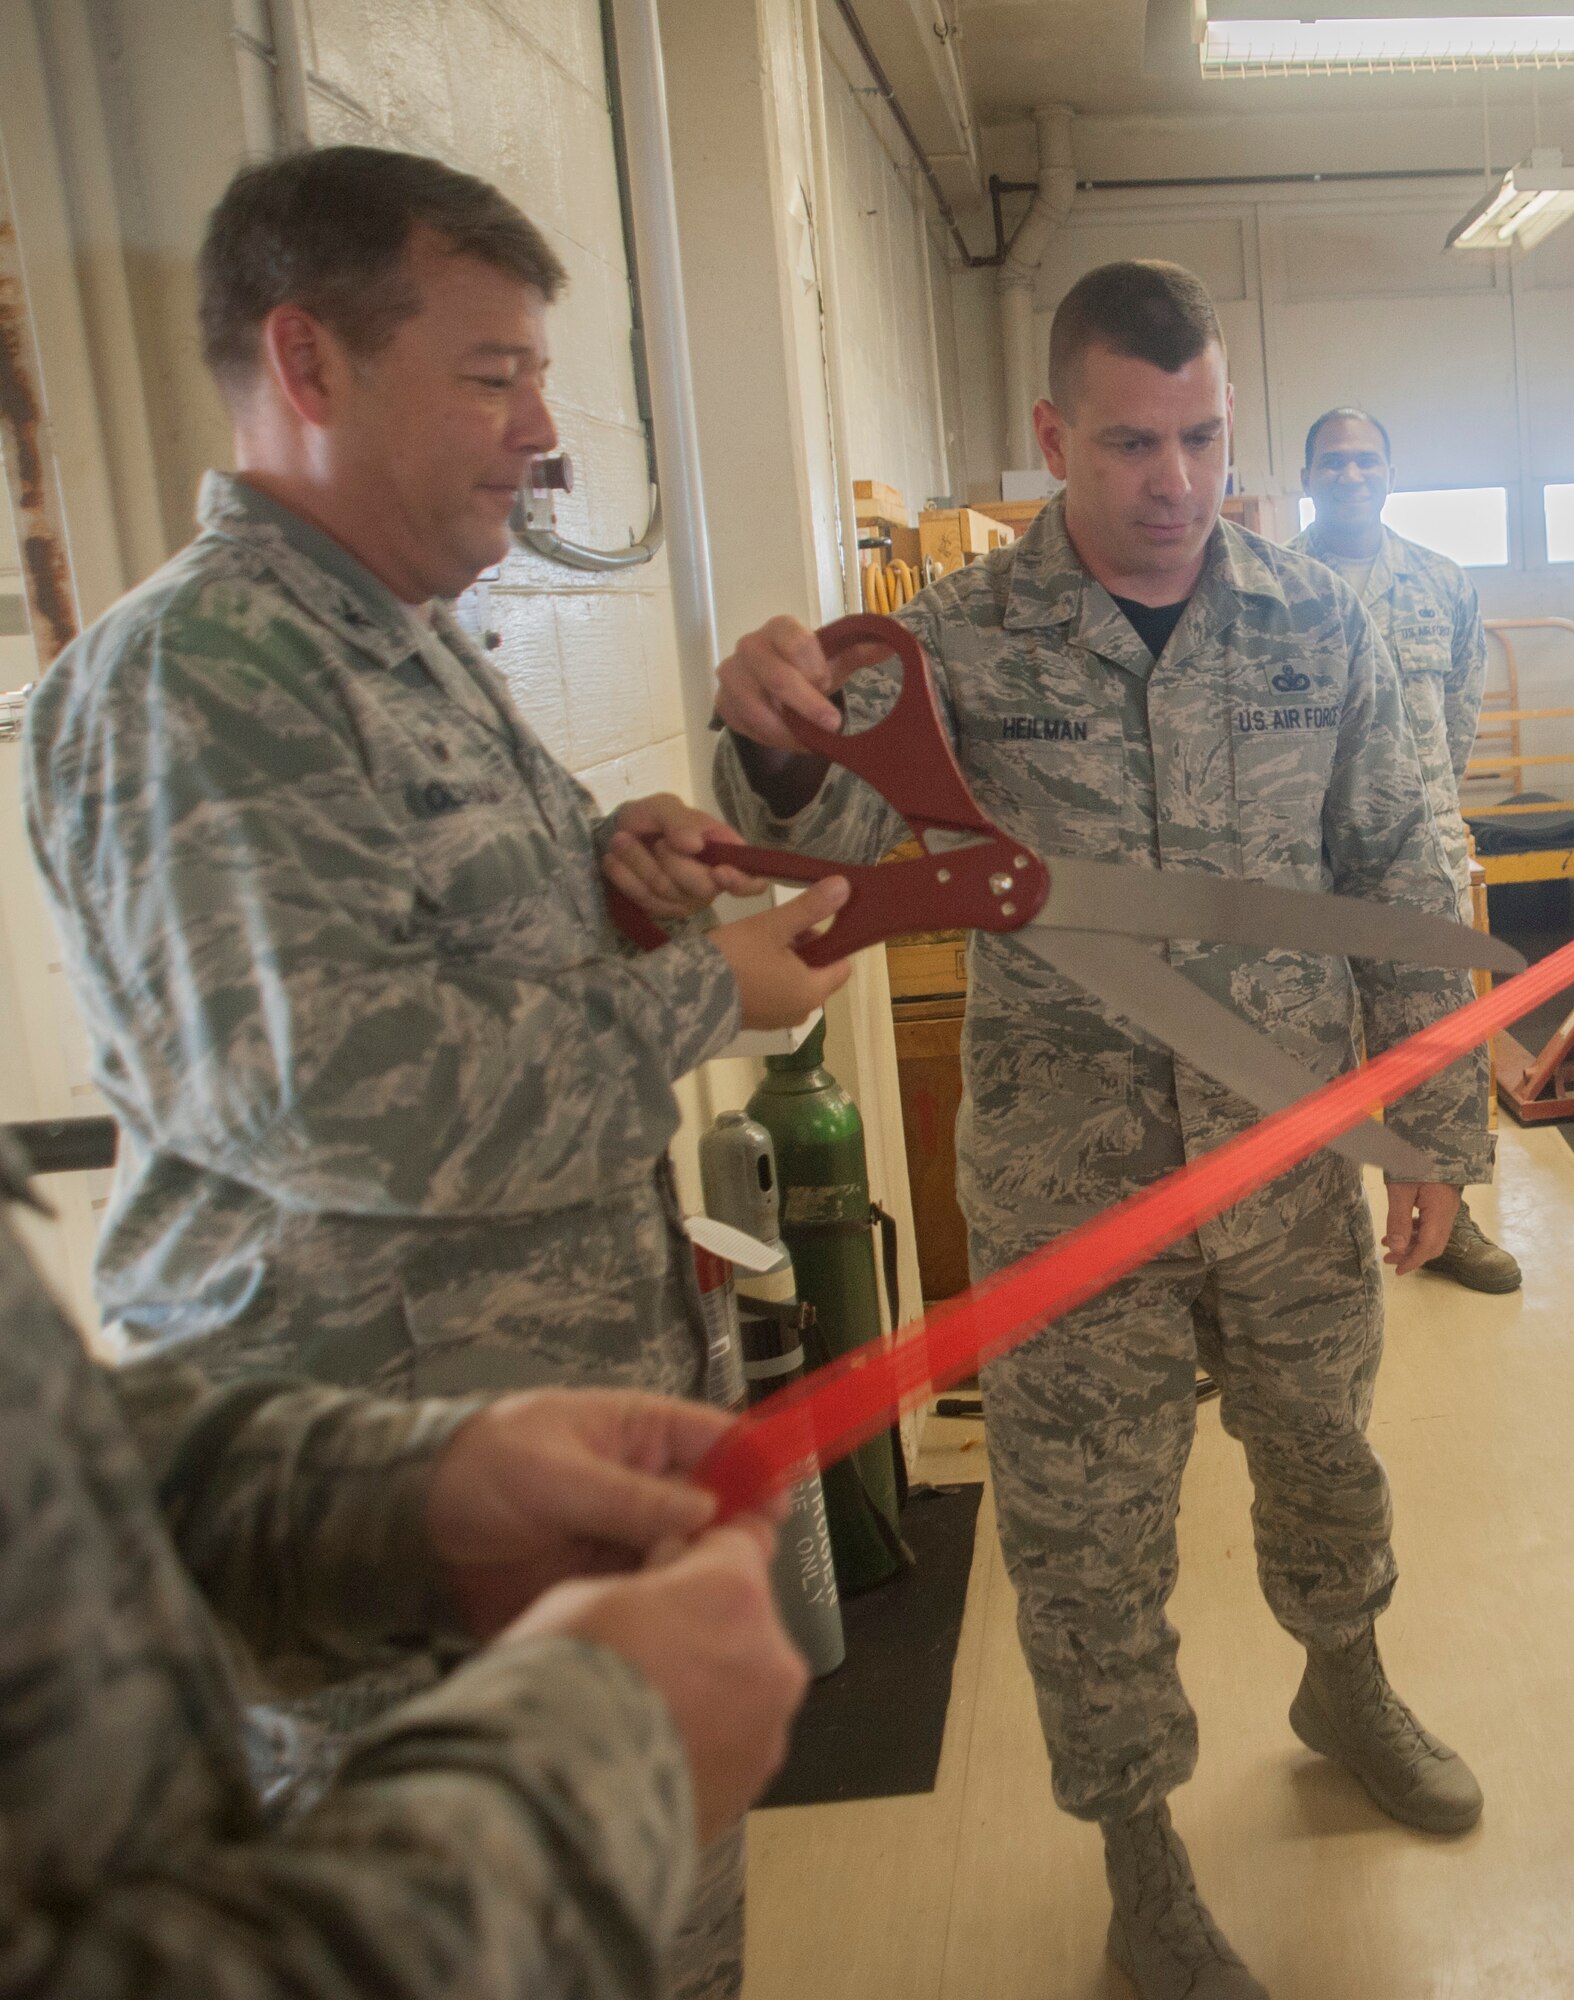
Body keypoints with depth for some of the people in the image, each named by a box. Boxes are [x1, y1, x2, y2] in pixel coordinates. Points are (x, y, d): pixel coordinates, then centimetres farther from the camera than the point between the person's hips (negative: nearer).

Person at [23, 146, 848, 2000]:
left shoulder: (409, 643, 15)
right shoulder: (195, 671, -19)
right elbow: (321, 1085, -29)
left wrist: (599, 861, 5)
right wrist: (699, 996, -18)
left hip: (593, 1376, 9)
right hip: (408, 1474, -9)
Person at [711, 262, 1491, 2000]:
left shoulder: (1318, 628, -2)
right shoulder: (957, 640, -9)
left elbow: (1403, 884, 4)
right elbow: (828, 844, -21)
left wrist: (1436, 1129, 4)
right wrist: (772, 742, -44)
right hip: (1068, 1187, -2)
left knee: (1324, 1452, 24)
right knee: (1087, 1533, 10)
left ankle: (1344, 1688, 56)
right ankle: (1140, 1858, 35)